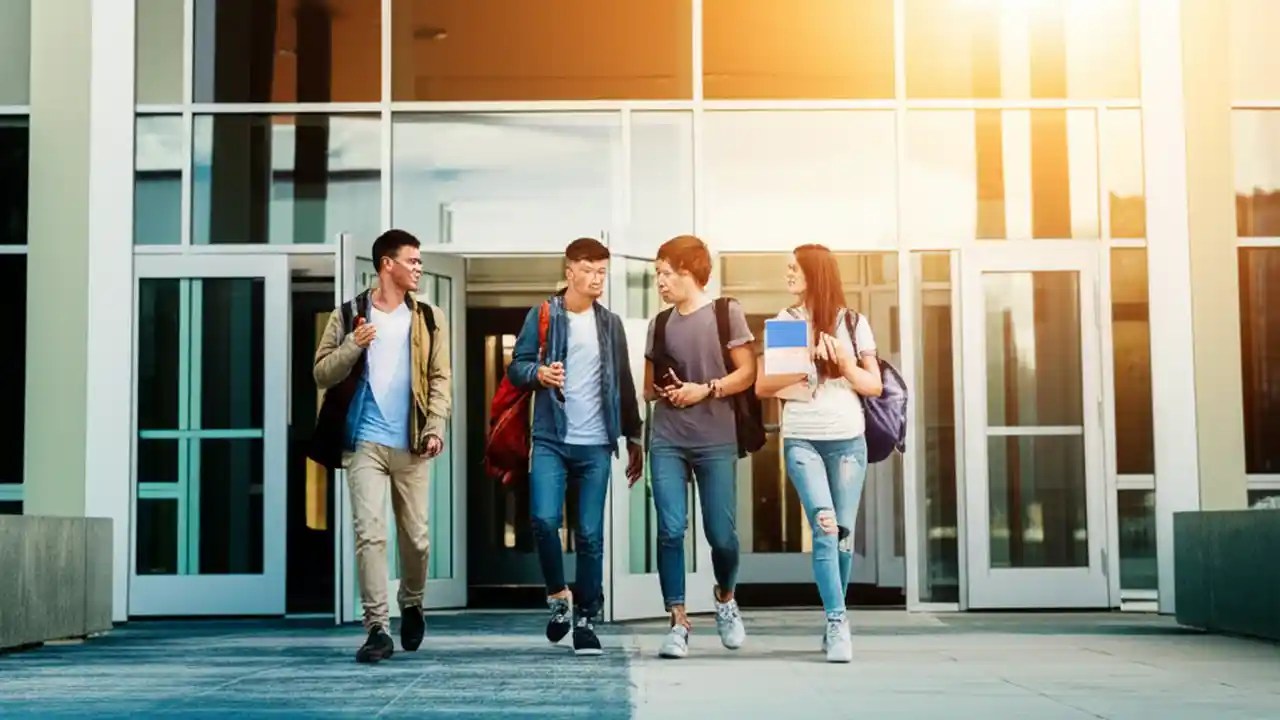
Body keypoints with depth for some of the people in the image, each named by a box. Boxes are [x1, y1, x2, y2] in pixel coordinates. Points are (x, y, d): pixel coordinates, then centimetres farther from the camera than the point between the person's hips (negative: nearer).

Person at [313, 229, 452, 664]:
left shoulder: (428, 318, 9)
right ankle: (377, 628, -6)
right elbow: (323, 374, 3)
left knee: (415, 537, 7)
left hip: (410, 444, 2)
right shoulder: (350, 314, 5)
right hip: (364, 442, -2)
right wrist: (353, 346, -14)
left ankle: (412, 605, 33)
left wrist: (435, 427, -8)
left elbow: (439, 379, 5)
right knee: (369, 534, -9)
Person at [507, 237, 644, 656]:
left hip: (596, 445, 2)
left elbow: (624, 384, 16)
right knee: (544, 519, -16)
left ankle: (586, 618, 12)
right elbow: (515, 367, -1)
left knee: (591, 534, 2)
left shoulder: (611, 324, 11)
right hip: (551, 440, -2)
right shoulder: (542, 315, 2)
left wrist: (634, 437, 14)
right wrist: (538, 373, -22)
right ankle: (557, 594, 8)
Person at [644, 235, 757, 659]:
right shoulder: (660, 324, 13)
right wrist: (661, 392, -3)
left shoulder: (726, 313, 1)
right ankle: (678, 621, -1)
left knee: (721, 534, -1)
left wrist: (706, 390, -14)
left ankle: (725, 599, 28)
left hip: (716, 442, -3)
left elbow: (747, 373, -2)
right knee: (671, 529, -8)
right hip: (667, 441, 3)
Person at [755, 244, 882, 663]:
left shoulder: (853, 324, 7)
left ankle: (833, 624, 16)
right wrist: (803, 367, -8)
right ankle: (837, 623, -18)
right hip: (801, 440, -1)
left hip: (848, 440, 1)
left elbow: (875, 386, 9)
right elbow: (762, 386, 6)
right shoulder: (784, 323, 8)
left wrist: (846, 364, -10)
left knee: (844, 534, 1)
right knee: (825, 526, -18)